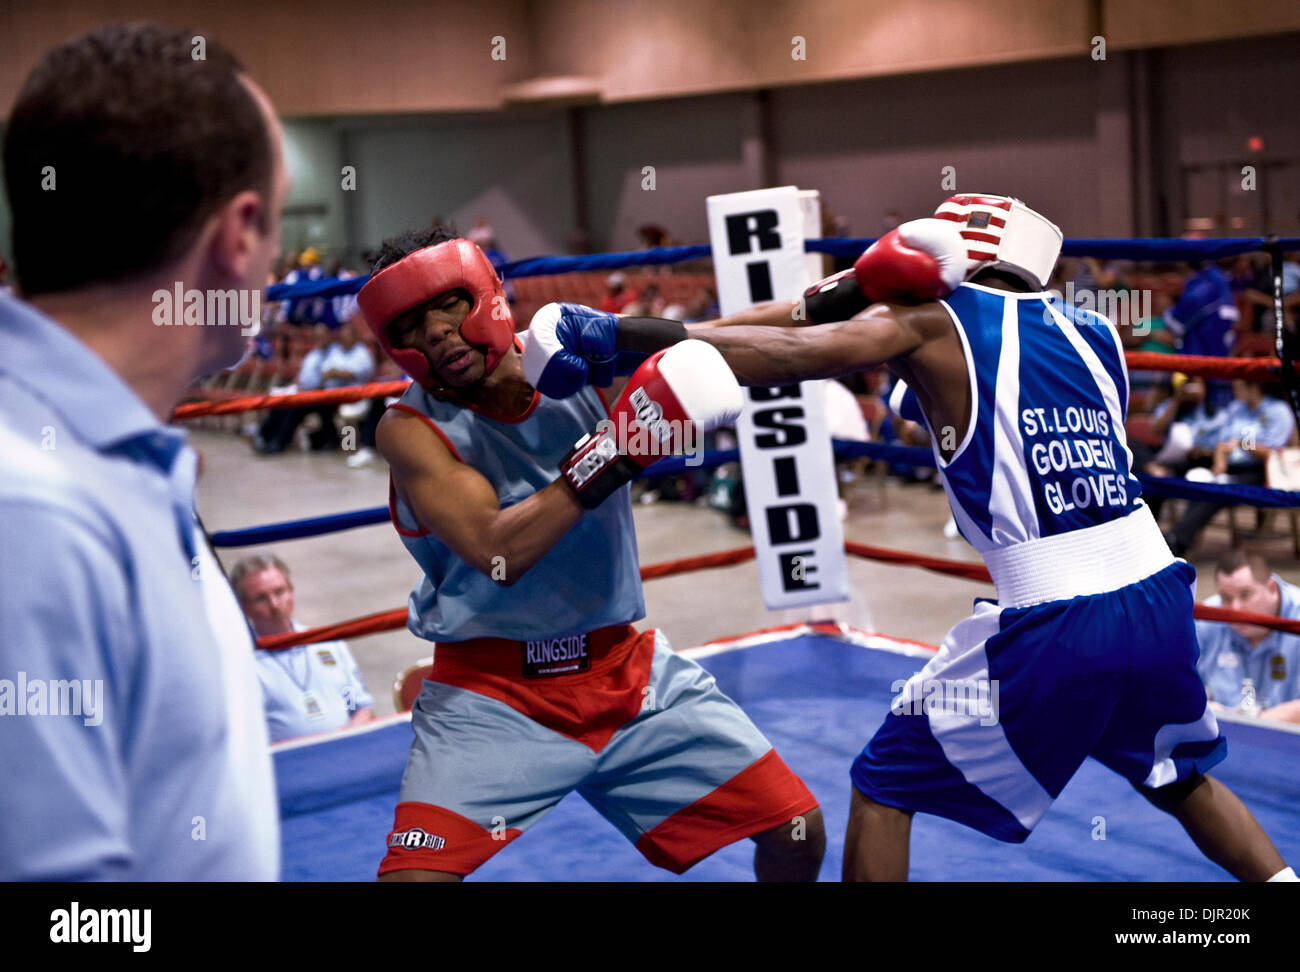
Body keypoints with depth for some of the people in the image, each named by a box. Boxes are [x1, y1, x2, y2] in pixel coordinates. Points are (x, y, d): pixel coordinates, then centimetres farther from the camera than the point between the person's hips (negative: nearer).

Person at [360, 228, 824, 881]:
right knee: (414, 874, -21)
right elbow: (497, 552, -27)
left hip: (630, 675, 4)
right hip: (492, 696, -3)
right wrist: (614, 449, -31)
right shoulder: (411, 430, -12)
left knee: (798, 834, 4)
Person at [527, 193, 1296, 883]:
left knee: (881, 789, 13)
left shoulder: (928, 323, 0)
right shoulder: (1093, 331, 15)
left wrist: (624, 333, -11)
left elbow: (788, 353, -13)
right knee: (1183, 780, 33)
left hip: (1048, 628, -5)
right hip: (1161, 602, 6)